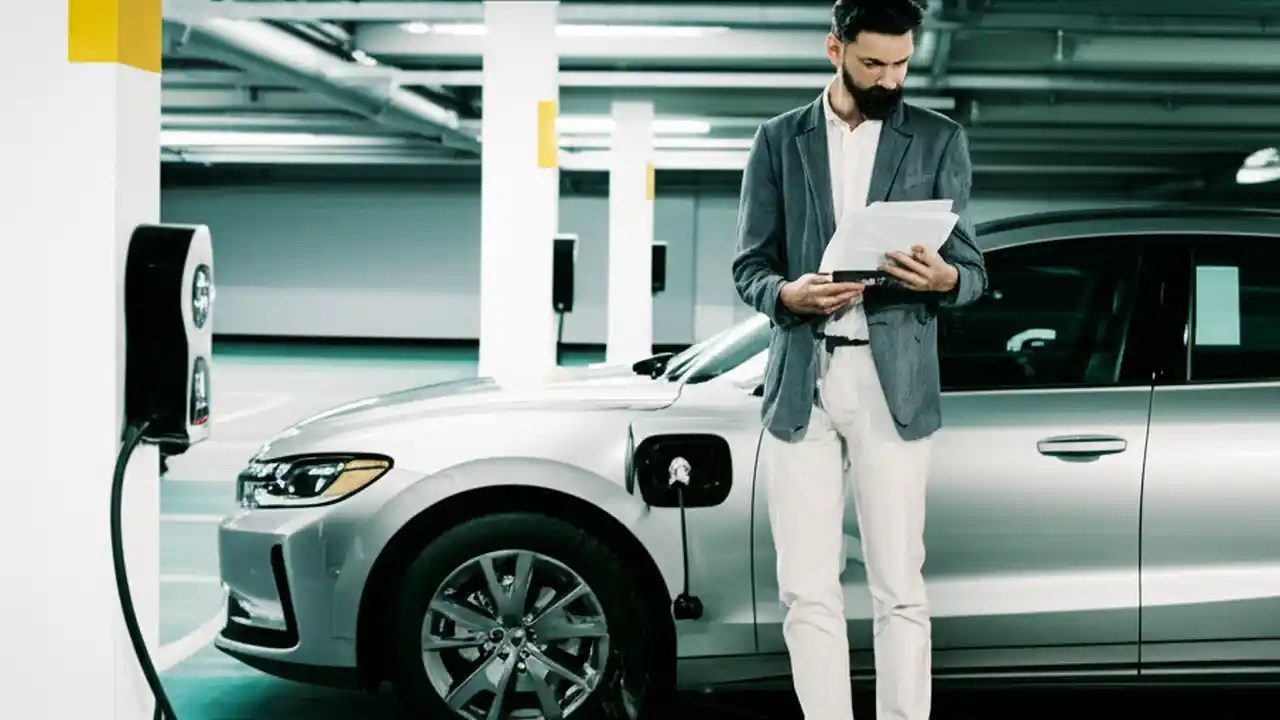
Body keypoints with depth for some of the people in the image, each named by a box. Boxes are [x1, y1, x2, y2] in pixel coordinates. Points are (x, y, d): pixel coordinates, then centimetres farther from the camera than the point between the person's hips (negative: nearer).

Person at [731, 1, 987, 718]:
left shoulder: (939, 139, 8)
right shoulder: (779, 140, 11)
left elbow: (973, 270, 7)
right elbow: (749, 267, 9)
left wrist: (943, 277, -17)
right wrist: (790, 293, -13)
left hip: (894, 382, -1)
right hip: (800, 383, 1)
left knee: (899, 589, -2)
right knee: (808, 591, 1)